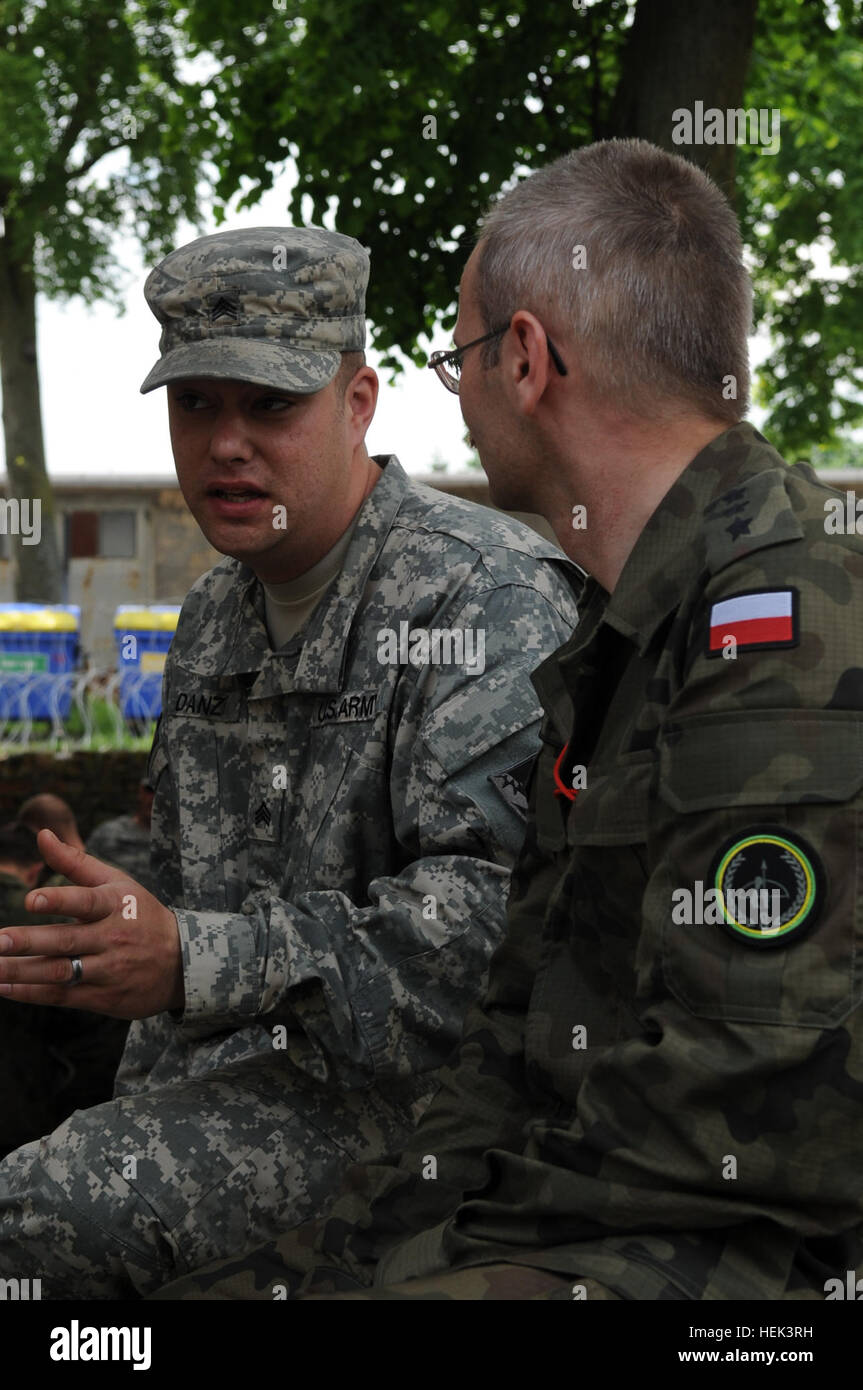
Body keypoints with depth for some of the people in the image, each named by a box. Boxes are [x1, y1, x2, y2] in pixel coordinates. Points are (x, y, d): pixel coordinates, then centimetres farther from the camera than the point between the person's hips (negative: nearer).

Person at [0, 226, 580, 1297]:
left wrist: (194, 965, -31)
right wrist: (146, 1094, 20)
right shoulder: (213, 617, 15)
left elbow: (495, 909, -26)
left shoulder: (490, 596, -14)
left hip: (425, 1084, -8)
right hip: (249, 1068, 9)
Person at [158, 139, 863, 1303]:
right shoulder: (622, 636, 17)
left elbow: (750, 1115, -24)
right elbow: (522, 1028, 18)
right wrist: (392, 1212, 4)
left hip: (752, 1259, -10)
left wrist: (475, 1200, -11)